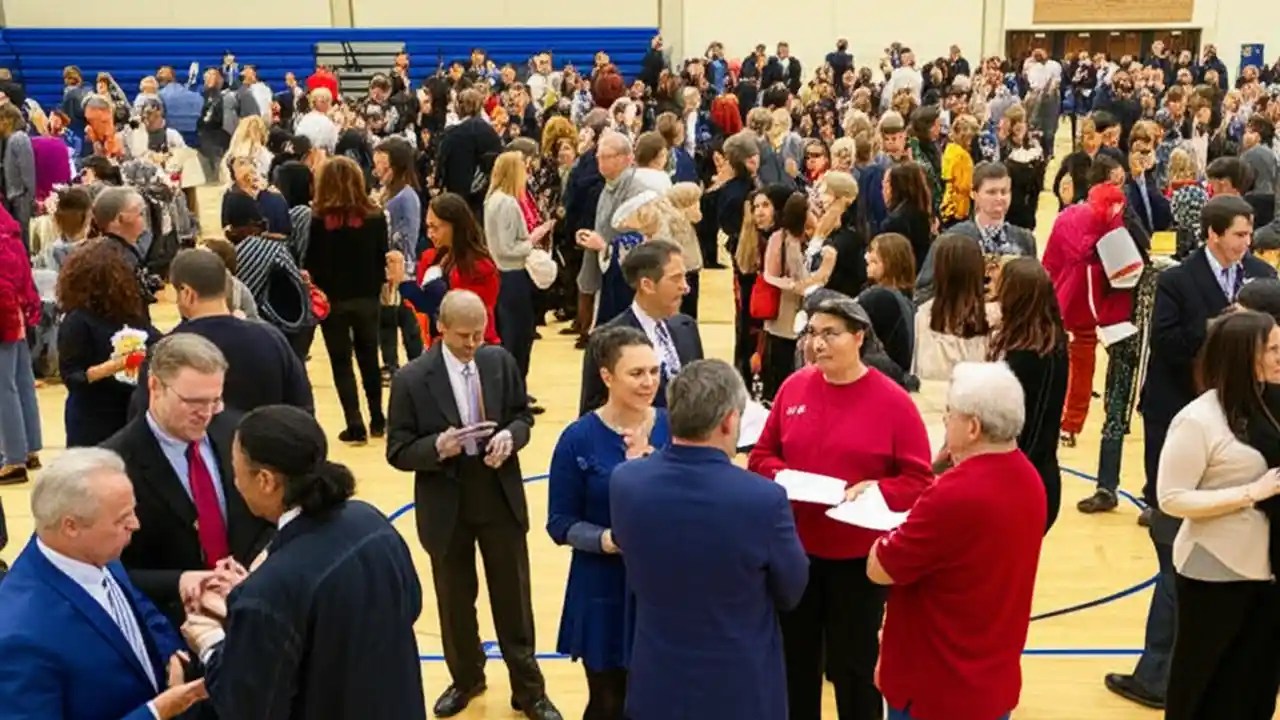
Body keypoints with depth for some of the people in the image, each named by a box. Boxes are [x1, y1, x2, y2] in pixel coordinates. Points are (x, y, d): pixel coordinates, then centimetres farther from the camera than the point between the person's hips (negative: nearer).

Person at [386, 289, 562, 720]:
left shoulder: (501, 362, -4)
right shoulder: (411, 379, -13)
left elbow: (523, 414, 6)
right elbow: (398, 452, -10)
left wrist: (510, 435, -17)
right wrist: (438, 446, -30)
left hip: (501, 502, 2)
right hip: (447, 508, -1)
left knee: (514, 600, 12)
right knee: (455, 602, 17)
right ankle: (465, 679, 41)